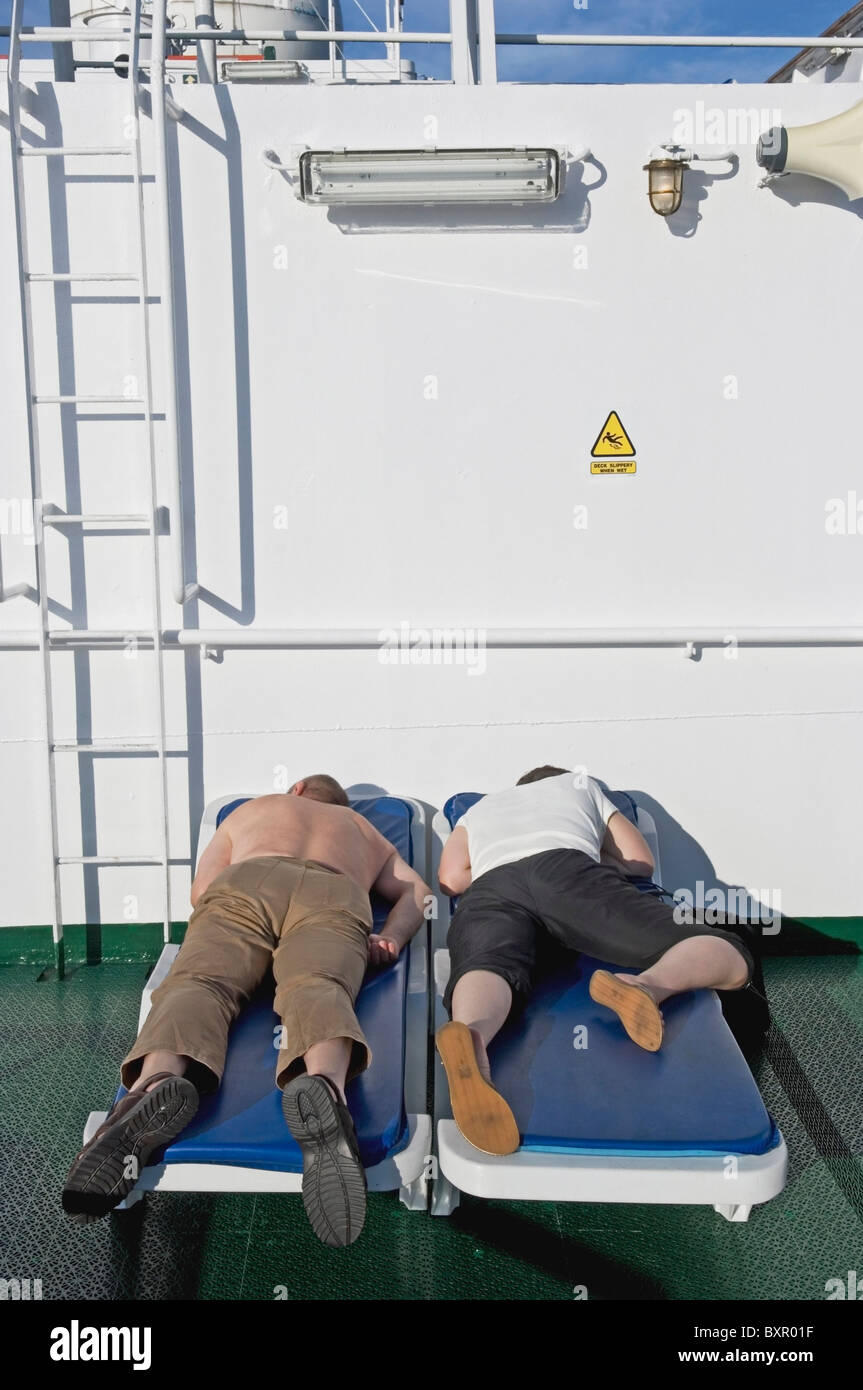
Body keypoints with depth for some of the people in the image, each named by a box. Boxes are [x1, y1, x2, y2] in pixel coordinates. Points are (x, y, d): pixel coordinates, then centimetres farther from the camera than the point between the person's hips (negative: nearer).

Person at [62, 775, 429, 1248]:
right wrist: (392, 937, 19)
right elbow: (417, 889, 31)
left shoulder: (254, 807, 41)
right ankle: (324, 1083, -63)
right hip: (336, 896, 0)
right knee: (315, 986, -27)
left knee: (197, 982, -21)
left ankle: (155, 1084, -56)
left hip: (243, 886, 0)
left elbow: (201, 889, 32)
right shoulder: (361, 828, 44)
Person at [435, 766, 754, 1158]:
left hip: (489, 890, 2)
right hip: (569, 871, -1)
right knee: (730, 958, -2)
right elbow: (640, 861, 37)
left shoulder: (480, 807, 42)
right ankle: (647, 985, -37)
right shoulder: (580, 783, 41)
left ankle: (471, 1036, -66)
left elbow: (452, 879, 24)